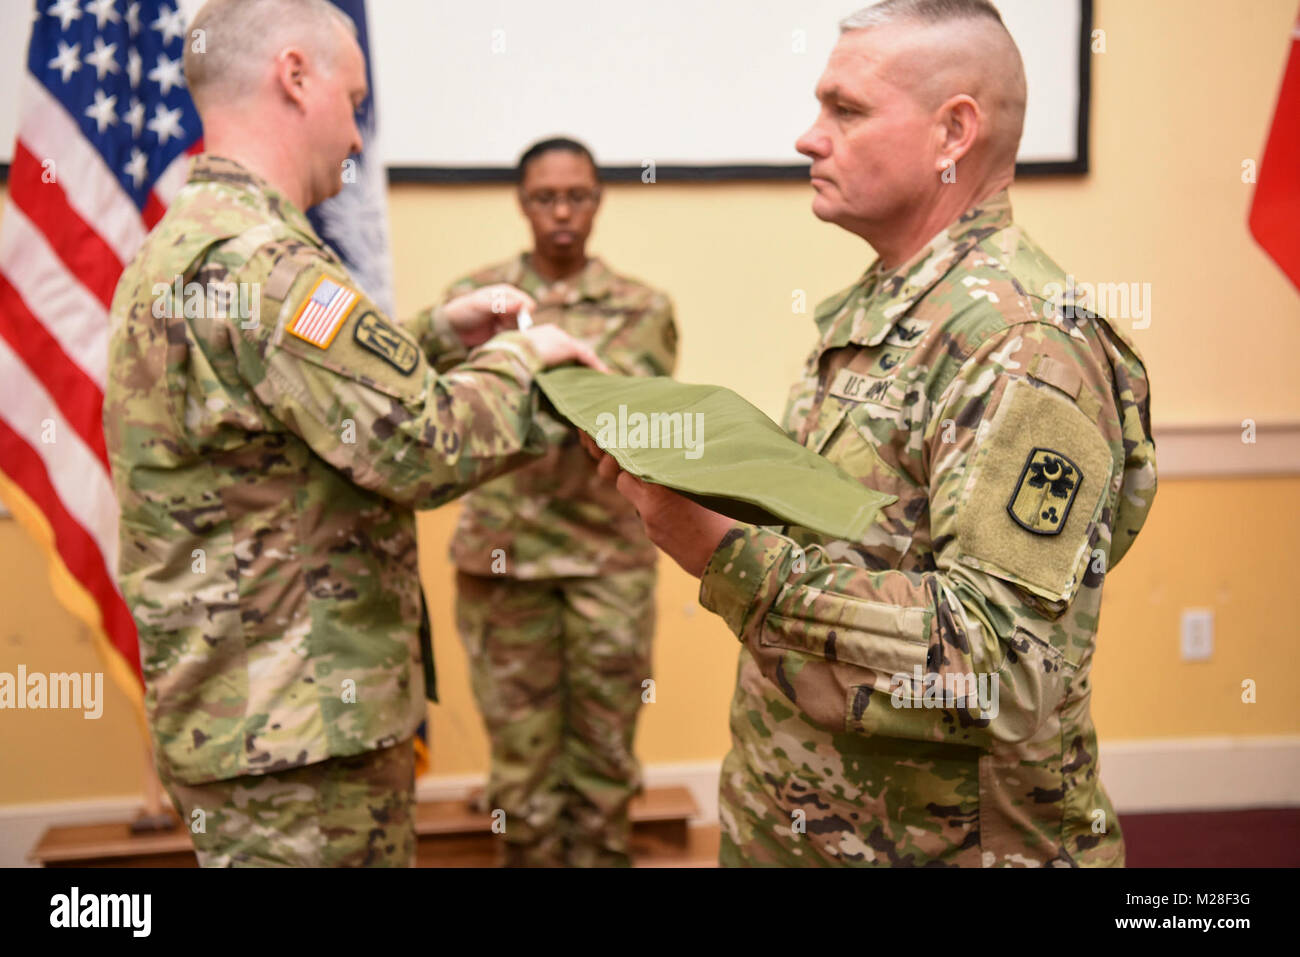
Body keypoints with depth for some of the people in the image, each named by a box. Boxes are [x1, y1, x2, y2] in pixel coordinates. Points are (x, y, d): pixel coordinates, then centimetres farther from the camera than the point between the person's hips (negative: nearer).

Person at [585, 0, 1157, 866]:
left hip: (941, 840, -8)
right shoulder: (868, 311, 8)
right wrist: (690, 472, 0)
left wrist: (733, 556, -33)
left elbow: (1012, 665, -30)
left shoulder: (1023, 345, -22)